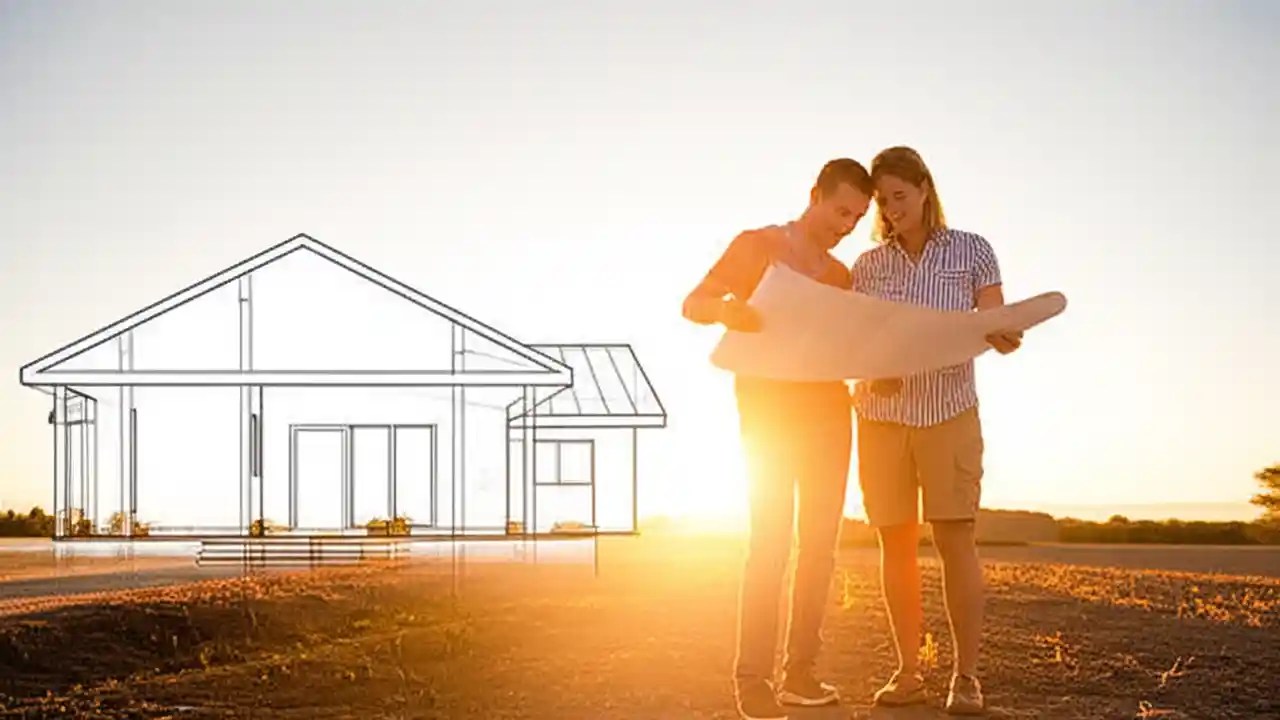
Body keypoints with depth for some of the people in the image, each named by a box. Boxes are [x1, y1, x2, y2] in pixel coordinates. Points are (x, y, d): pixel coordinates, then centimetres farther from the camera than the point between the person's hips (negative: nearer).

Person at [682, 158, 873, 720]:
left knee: (820, 541, 3)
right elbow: (693, 303, -9)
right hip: (770, 405, -6)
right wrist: (726, 310, -31)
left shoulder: (842, 276, 18)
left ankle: (799, 671, 8)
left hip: (829, 407, 6)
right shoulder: (756, 246, 2)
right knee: (771, 539, -13)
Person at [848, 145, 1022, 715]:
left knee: (955, 539, -9)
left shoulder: (971, 251, 3)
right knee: (896, 544, 2)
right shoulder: (867, 267, 8)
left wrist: (1005, 337, -23)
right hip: (881, 414, 2)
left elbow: (998, 331, 1)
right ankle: (907, 673, 9)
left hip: (949, 412, -2)